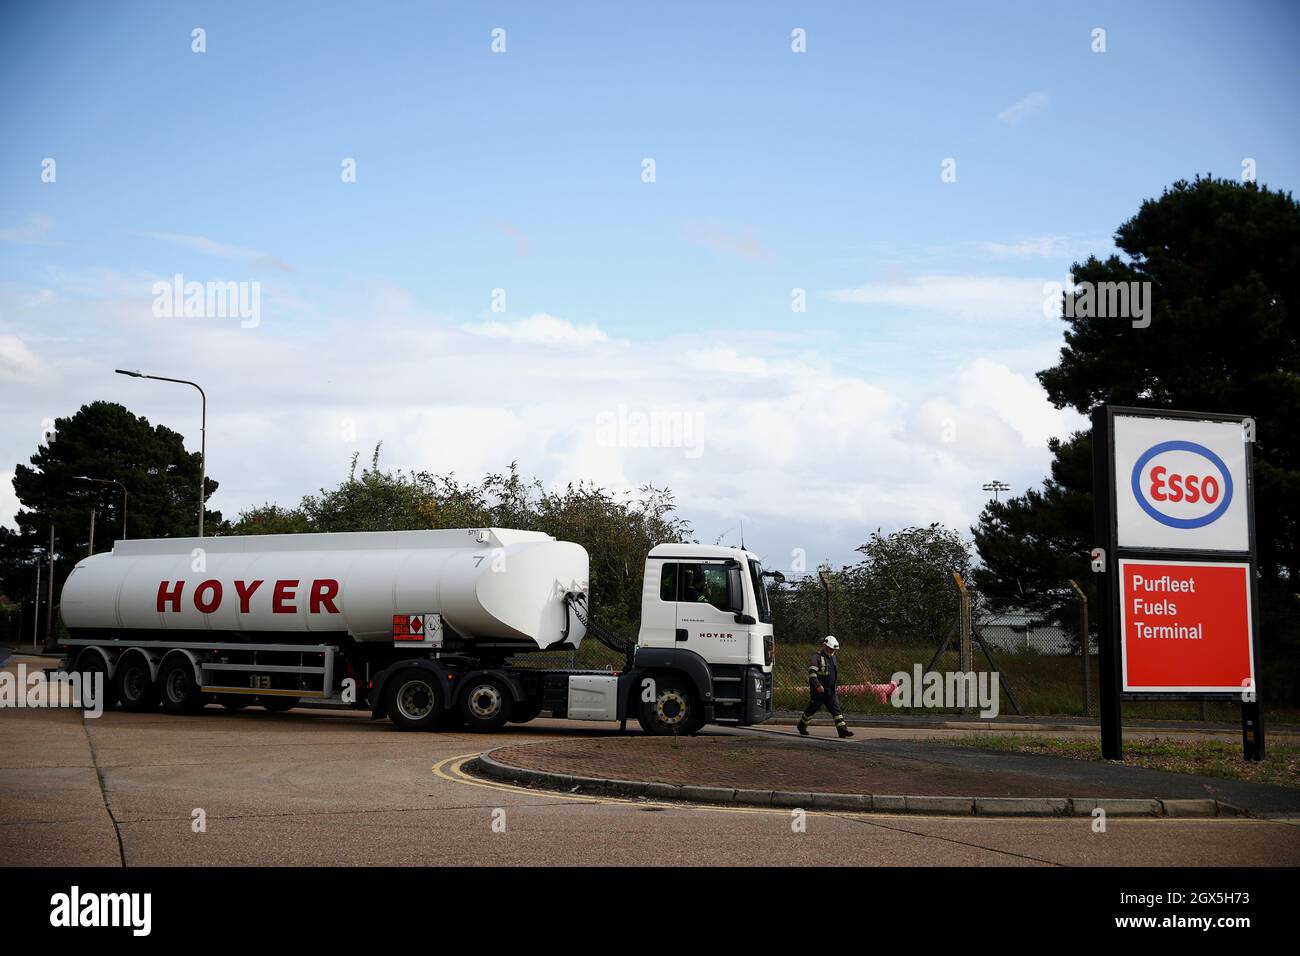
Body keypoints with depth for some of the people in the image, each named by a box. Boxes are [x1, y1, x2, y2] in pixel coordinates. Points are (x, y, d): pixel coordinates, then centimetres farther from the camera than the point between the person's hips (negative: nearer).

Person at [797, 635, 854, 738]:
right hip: (818, 690, -7)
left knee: (836, 709, -4)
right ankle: (802, 725, 27)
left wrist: (835, 685, 27)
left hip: (830, 691, 7)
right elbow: (811, 672, -22)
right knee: (812, 708, 6)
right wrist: (818, 686, -30)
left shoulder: (833, 657, 14)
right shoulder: (817, 657, -12)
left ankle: (842, 730, -9)